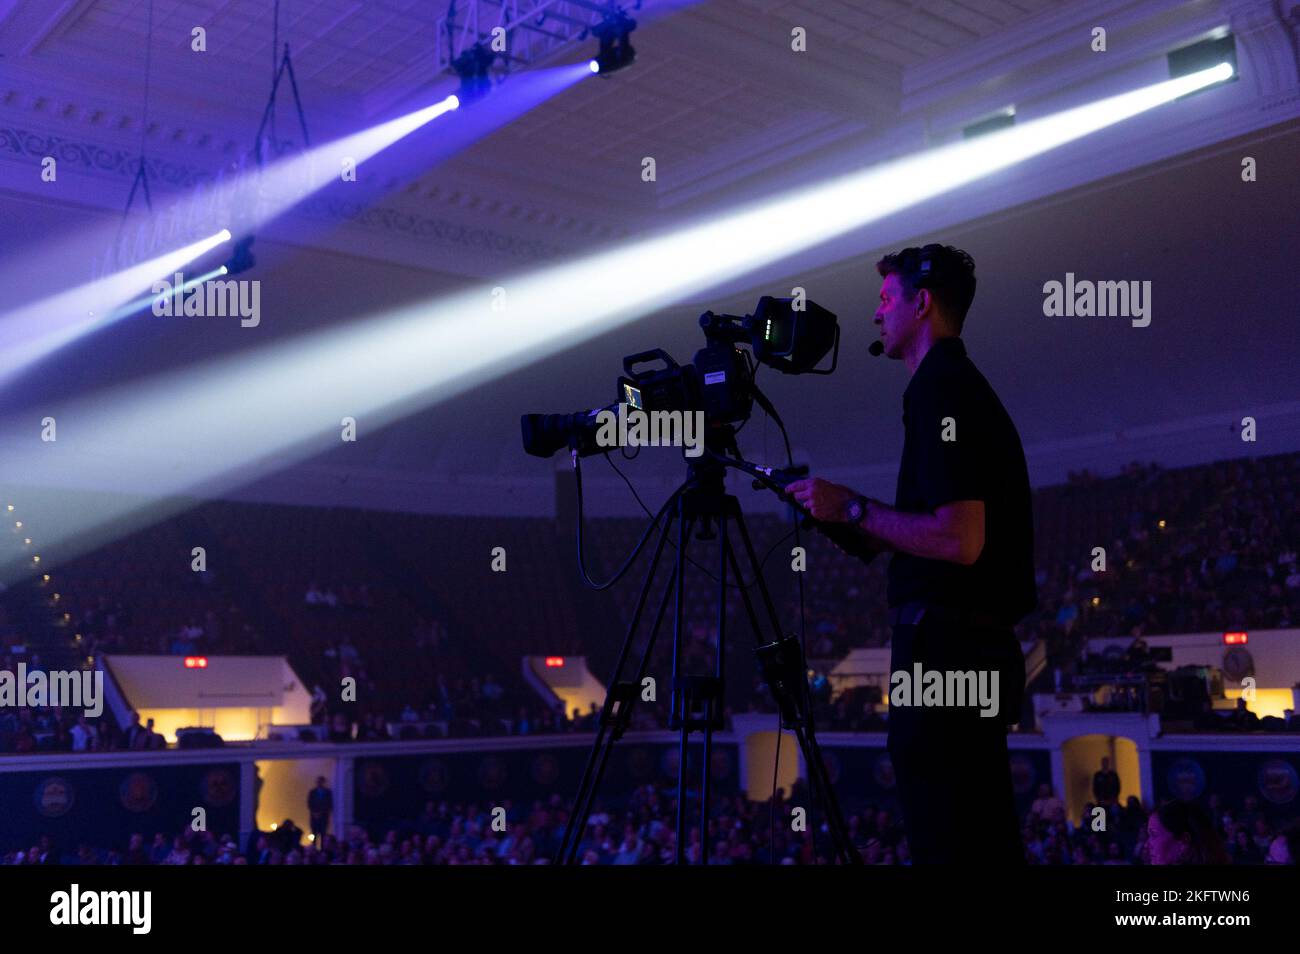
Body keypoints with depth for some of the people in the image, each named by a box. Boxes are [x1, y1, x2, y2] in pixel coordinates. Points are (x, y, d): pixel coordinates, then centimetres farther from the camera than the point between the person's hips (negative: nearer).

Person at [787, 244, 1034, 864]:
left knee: (945, 842, -6)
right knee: (986, 843, 14)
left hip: (943, 648, -10)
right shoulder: (969, 387, 20)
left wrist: (852, 508, -10)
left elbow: (958, 540, -21)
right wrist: (865, 533, 20)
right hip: (982, 648, 10)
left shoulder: (938, 389, -11)